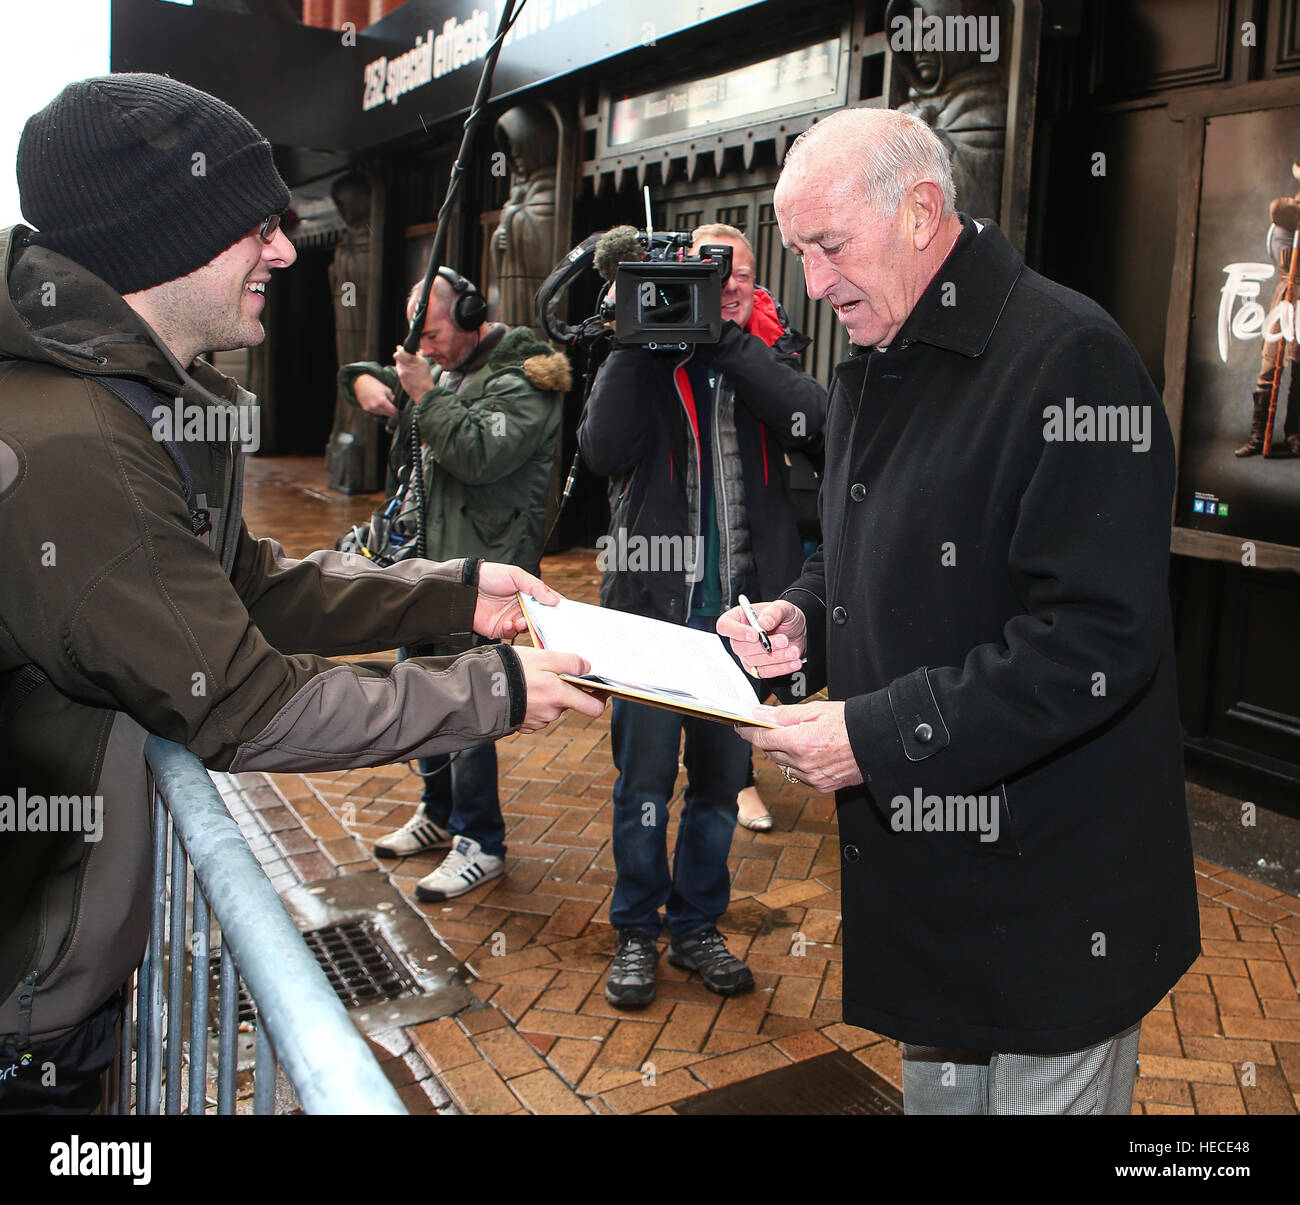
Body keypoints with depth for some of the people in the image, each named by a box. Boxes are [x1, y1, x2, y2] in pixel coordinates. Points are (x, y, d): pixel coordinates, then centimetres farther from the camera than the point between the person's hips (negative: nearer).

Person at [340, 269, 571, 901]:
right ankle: (438, 812, 35)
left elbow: (480, 454, -26)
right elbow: (371, 376, 30)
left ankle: (480, 843, 7)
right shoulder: (446, 369, 16)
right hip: (427, 563, 10)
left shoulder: (520, 379, -12)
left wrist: (427, 395, -18)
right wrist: (364, 379, 6)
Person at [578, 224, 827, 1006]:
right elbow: (603, 451, -16)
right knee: (645, 777, 5)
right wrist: (639, 339, -16)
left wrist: (728, 339, -17)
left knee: (721, 777, 13)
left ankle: (698, 923, 30)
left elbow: (813, 421, -15)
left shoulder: (769, 357, 7)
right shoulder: (642, 360, 2)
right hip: (654, 599, -2)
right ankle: (637, 932, 23)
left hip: (742, 607, 2)